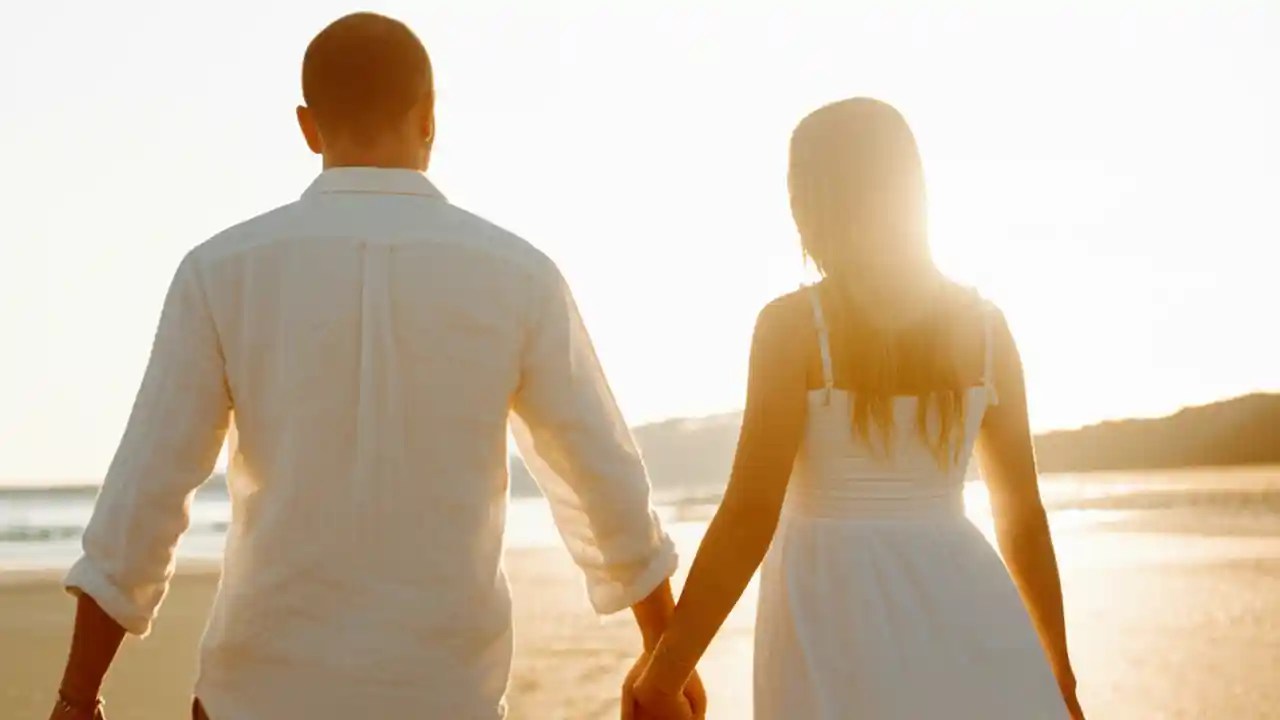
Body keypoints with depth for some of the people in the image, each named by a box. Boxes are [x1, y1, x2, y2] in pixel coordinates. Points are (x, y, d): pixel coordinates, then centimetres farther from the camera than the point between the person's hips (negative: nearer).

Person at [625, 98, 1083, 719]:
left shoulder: (794, 323, -8)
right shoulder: (984, 323, 4)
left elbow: (749, 517, -13)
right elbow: (1023, 512, 7)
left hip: (838, 615, -3)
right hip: (965, 622, 4)